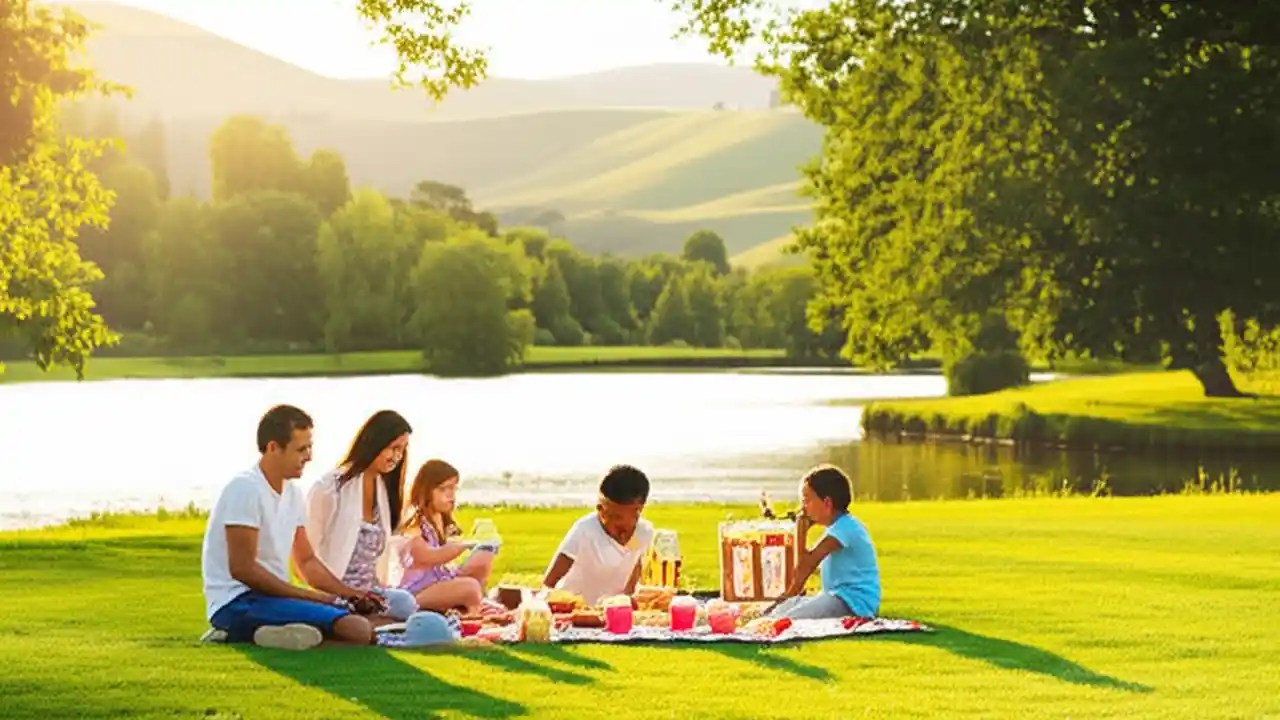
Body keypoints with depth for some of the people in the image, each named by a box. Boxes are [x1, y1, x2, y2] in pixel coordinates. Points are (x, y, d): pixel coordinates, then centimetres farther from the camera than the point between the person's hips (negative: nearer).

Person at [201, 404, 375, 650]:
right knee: (358, 630, -26)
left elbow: (307, 562, 23)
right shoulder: (246, 489, -12)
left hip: (273, 598, 10)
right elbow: (242, 568, -17)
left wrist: (352, 594, 7)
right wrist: (313, 597, -15)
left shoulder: (292, 493, 15)